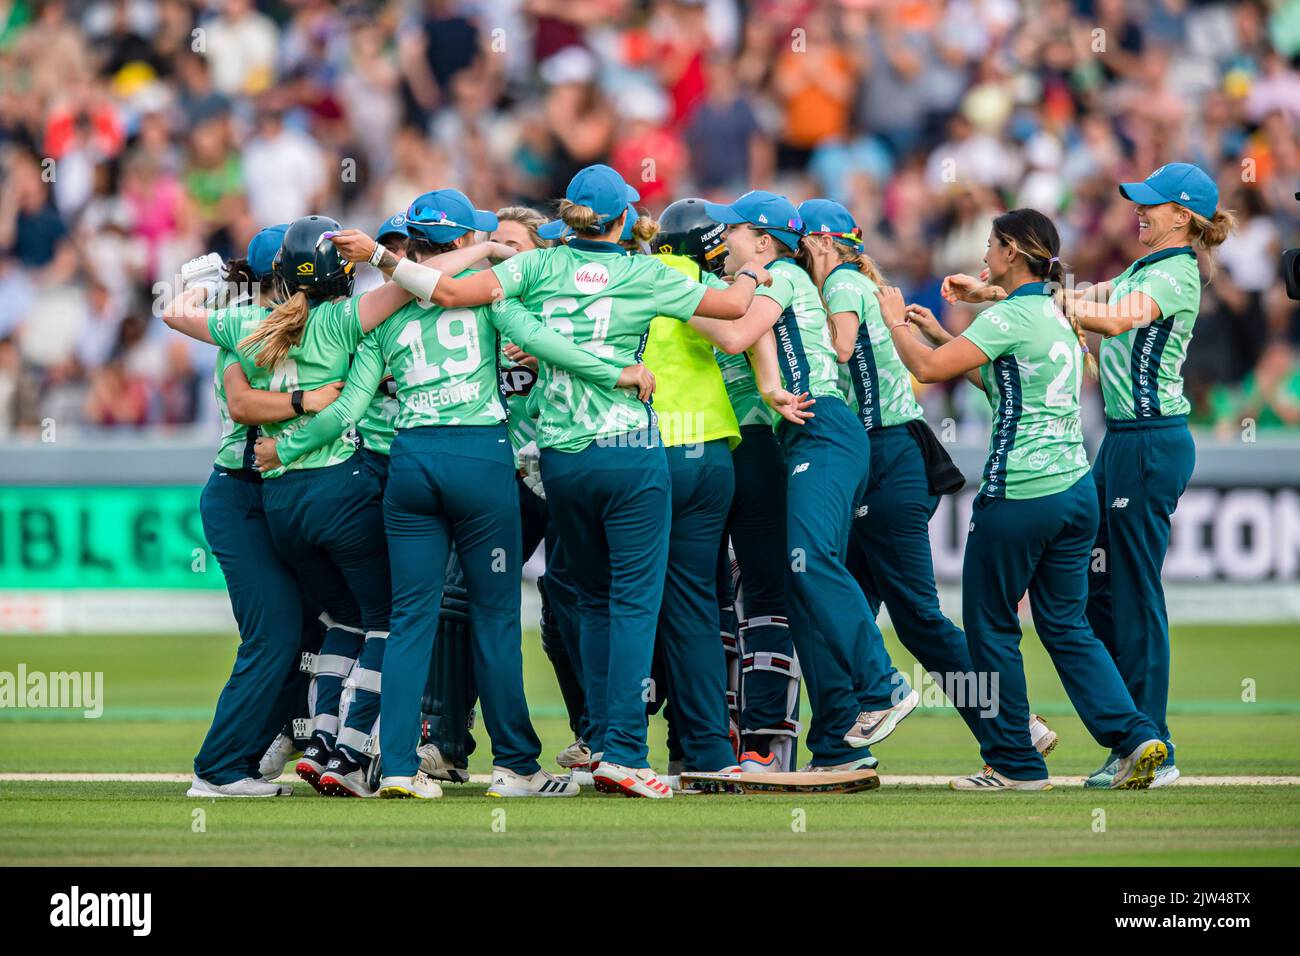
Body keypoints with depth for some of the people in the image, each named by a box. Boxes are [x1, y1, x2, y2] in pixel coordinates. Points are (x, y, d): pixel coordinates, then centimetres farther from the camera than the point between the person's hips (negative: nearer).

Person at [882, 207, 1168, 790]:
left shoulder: (1008, 318, -13)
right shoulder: (1056, 316, 14)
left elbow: (927, 368, -17)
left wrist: (895, 321, 1)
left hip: (1020, 495, -8)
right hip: (1076, 488, 8)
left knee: (990, 625, 5)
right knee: (1066, 626, 11)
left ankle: (1015, 763, 9)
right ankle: (1136, 737, -4)